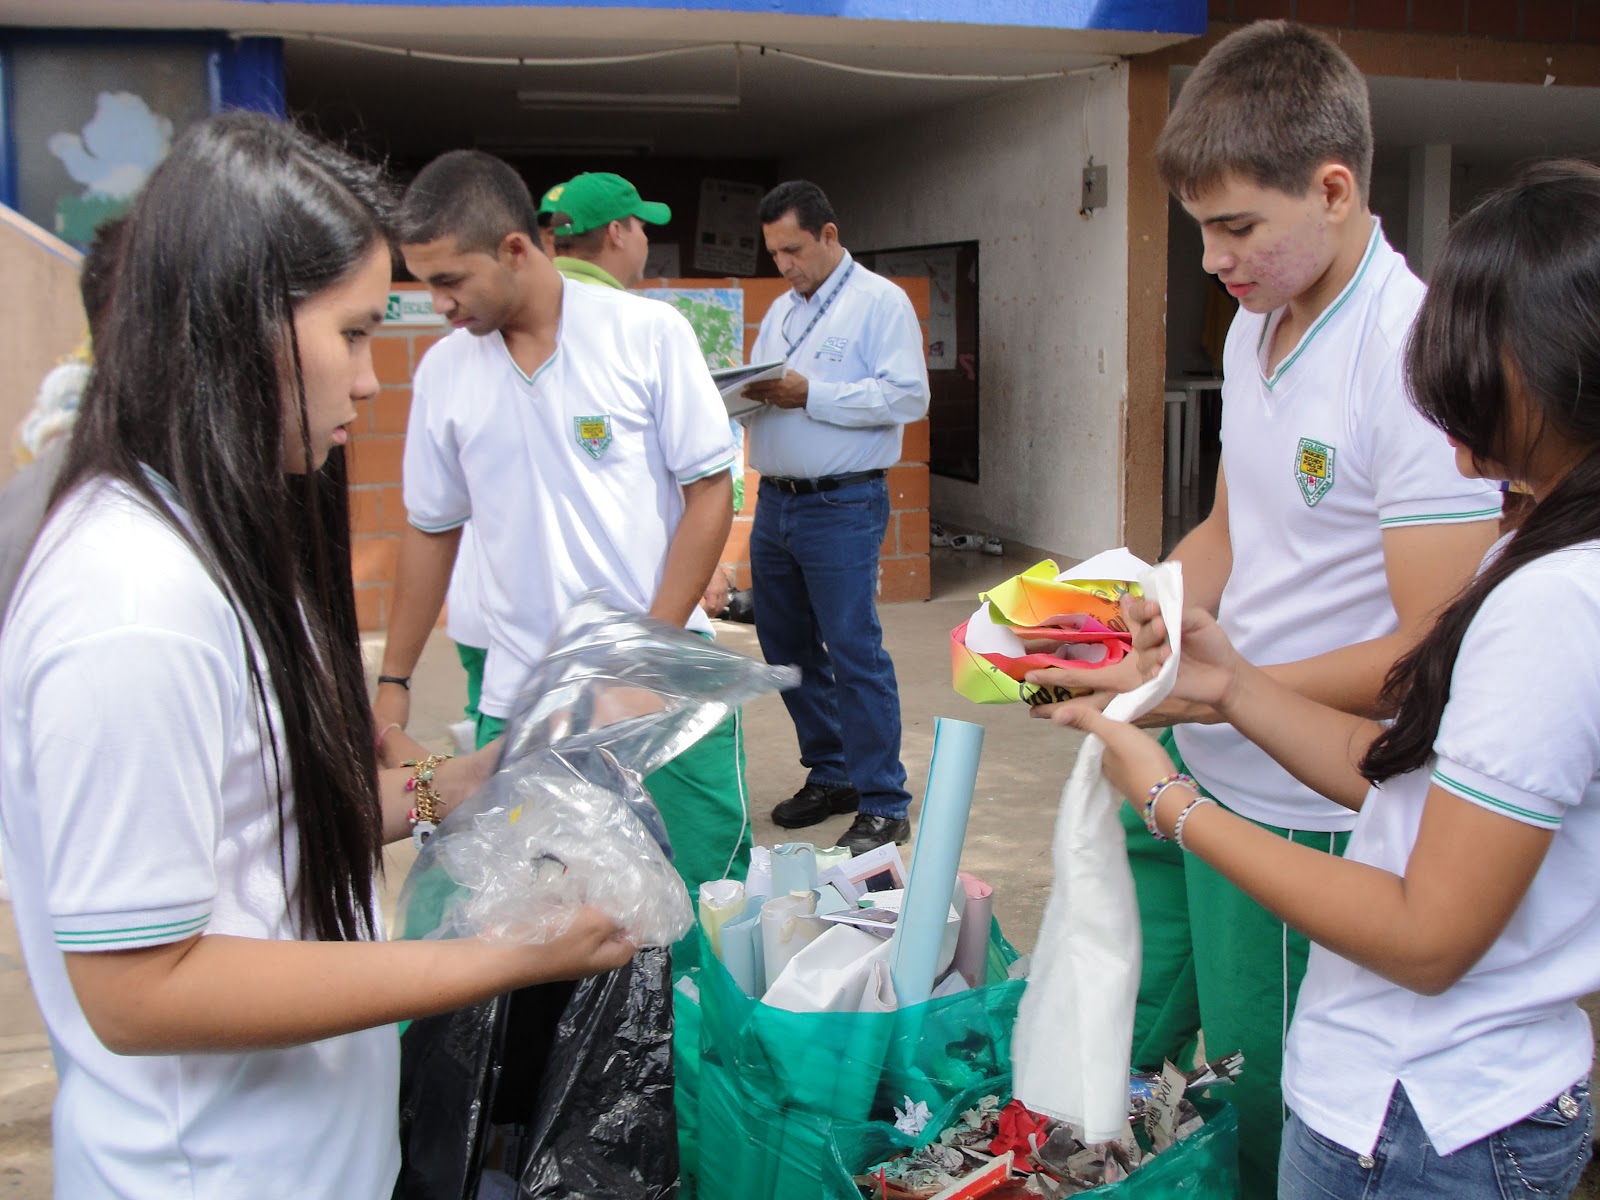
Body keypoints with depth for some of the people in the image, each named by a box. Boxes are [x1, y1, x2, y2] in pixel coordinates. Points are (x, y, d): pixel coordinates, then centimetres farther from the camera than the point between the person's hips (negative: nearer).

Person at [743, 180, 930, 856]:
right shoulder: (781, 310, 19)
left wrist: (809, 395, -18)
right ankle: (829, 775, 27)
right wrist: (750, 394, -2)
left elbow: (908, 396, -15)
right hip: (774, 502, 8)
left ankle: (883, 805, 0)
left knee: (854, 653, -8)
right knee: (786, 647, 13)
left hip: (841, 507, -8)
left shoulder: (879, 301, -4)